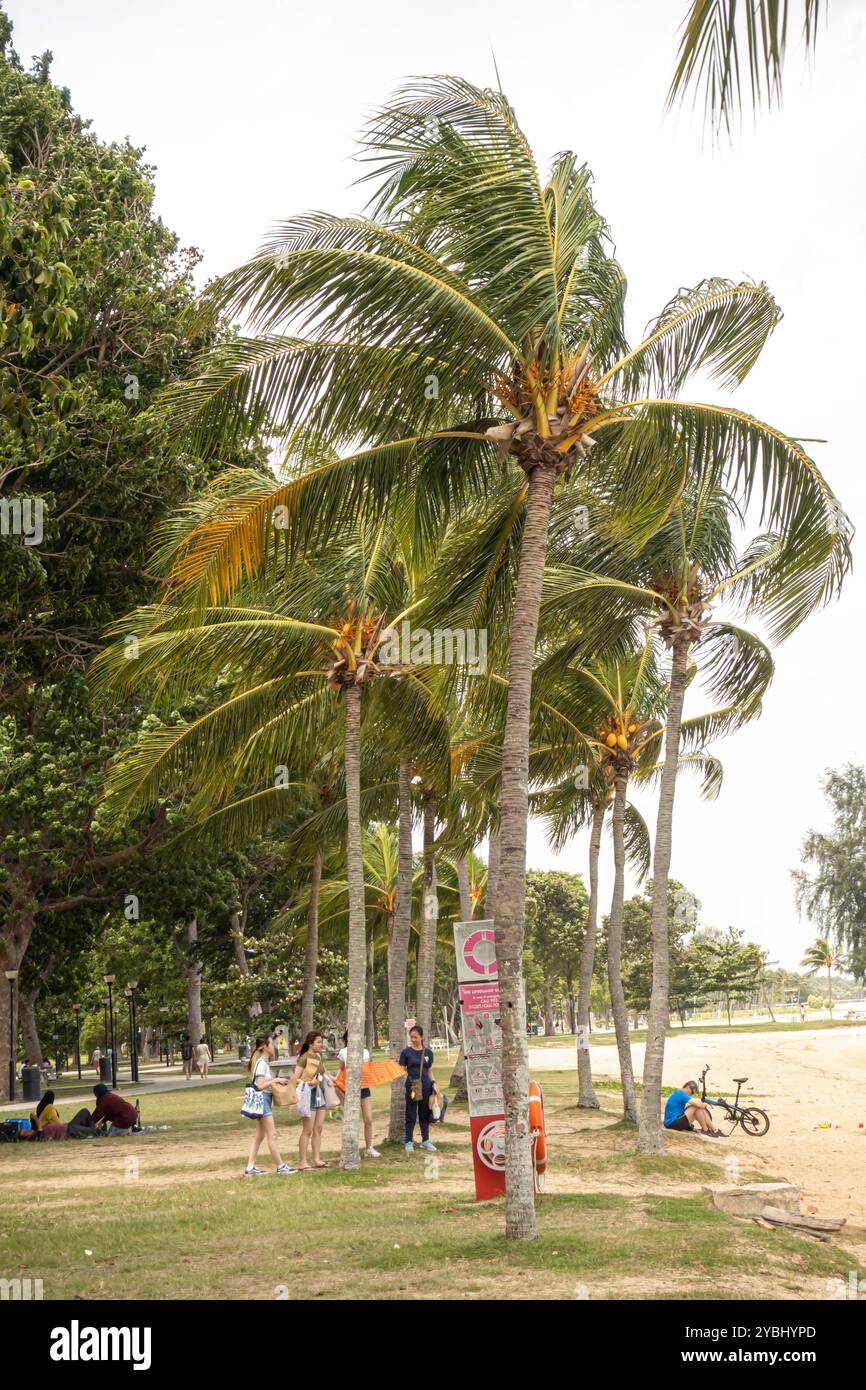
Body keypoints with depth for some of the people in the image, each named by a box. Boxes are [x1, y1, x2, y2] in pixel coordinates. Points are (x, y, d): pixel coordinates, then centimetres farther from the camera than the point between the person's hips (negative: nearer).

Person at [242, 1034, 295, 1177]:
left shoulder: (263, 1062, 13)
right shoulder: (261, 1063, -16)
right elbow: (260, 1085, -23)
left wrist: (275, 1080, 5)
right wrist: (275, 1080, -15)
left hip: (263, 1100, 10)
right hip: (262, 1099, -10)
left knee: (259, 1136, 12)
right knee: (272, 1135, -4)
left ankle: (250, 1168, 13)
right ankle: (281, 1167, 2)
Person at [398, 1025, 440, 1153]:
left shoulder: (428, 1053, 7)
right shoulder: (406, 1052, -2)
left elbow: (430, 1071, 13)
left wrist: (434, 1084, 1)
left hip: (426, 1086, 3)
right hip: (412, 1086, -3)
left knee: (425, 1114, 10)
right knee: (411, 1115, 1)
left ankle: (425, 1140, 19)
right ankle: (409, 1142, 9)